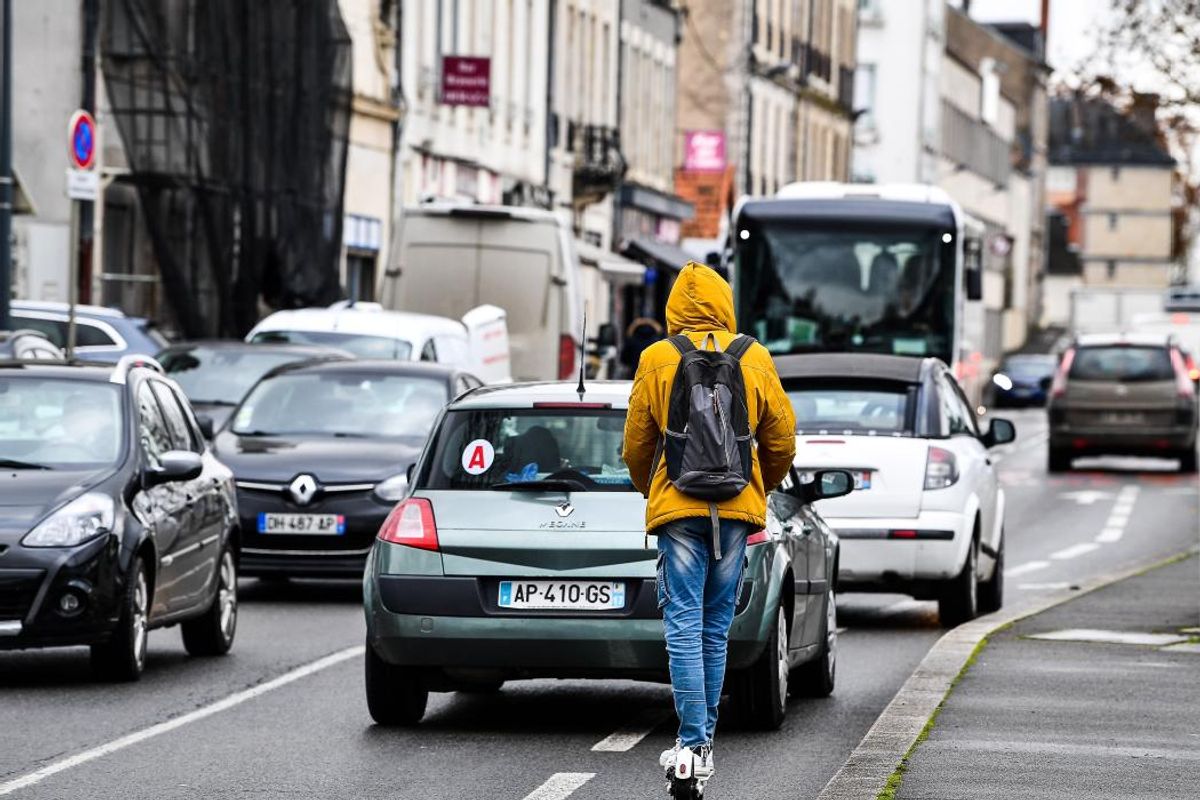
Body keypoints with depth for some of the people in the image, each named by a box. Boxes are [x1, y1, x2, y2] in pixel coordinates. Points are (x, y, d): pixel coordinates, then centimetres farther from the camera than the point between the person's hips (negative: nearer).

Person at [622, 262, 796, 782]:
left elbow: (636, 445, 7)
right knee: (716, 628, 10)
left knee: (684, 626, -4)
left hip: (678, 506, -2)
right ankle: (705, 737, 14)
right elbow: (781, 441, 10)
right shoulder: (755, 360, 5)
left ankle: (693, 744, -13)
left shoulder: (657, 361, 0)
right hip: (738, 506, 2)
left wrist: (650, 491, 27)